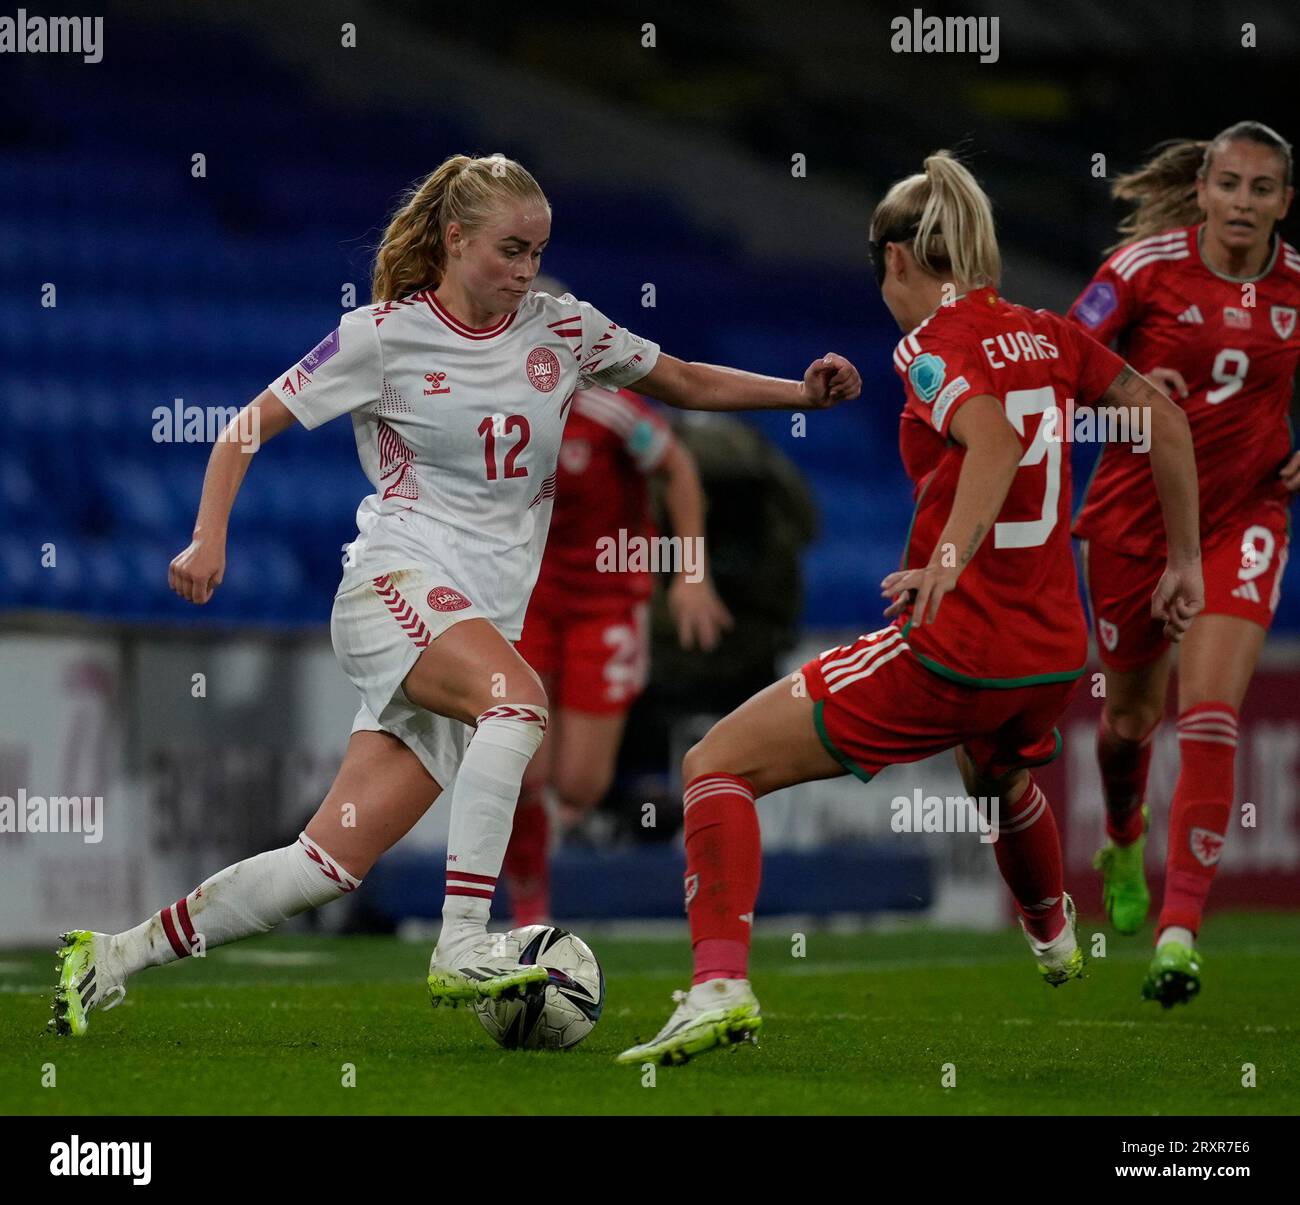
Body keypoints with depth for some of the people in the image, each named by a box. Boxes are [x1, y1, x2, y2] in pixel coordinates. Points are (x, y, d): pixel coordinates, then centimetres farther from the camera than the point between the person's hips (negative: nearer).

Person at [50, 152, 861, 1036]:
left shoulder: (563, 328, 11)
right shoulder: (385, 335, -1)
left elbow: (690, 383, 20)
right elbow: (250, 426, 3)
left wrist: (801, 392, 5)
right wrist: (210, 538, -10)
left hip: (489, 621, 5)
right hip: (395, 590, -5)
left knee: (334, 862, -3)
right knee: (519, 697, -36)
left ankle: (112, 960, 7)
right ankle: (462, 948, -37)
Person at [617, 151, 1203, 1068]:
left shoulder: (932, 346, -10)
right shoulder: (1045, 336, 10)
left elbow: (996, 440, -29)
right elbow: (1165, 419, 15)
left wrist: (948, 558, -39)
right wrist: (1185, 562, 22)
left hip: (954, 654, -8)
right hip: (1053, 655, 8)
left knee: (718, 765, -3)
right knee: (1000, 771, 43)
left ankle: (721, 986, -21)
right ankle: (1055, 940, 69)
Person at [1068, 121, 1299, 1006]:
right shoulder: (1148, 264, -9)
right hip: (1137, 510, 0)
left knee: (1210, 714, -16)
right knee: (1130, 711, 14)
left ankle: (1181, 932, -19)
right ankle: (1125, 847, 48)